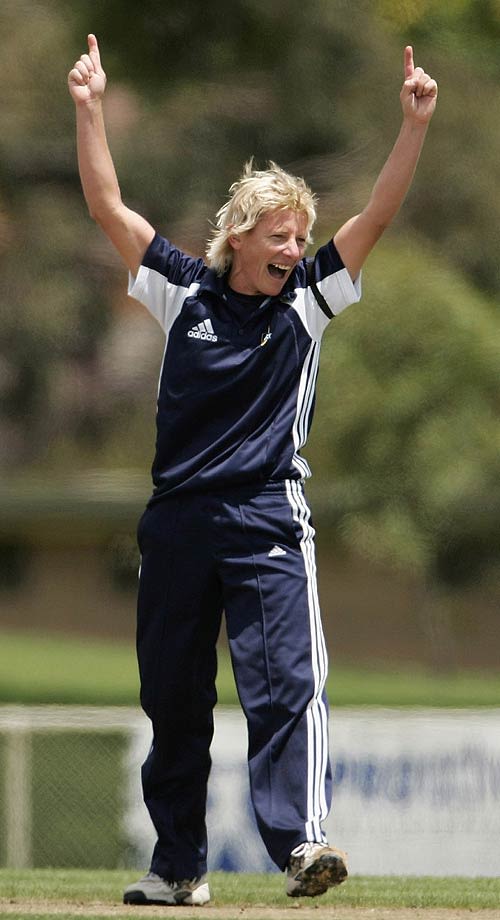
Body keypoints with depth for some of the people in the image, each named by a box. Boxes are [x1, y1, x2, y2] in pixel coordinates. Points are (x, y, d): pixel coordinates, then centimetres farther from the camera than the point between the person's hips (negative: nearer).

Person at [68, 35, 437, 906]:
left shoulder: (306, 298, 4)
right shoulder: (186, 290, 6)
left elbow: (378, 214, -4)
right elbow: (108, 207, 4)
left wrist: (415, 123, -14)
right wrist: (90, 109, -3)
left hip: (267, 522, -2)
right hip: (176, 522, 2)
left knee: (286, 683, -16)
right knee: (172, 699, 8)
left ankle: (301, 842, -24)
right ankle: (179, 866, 16)